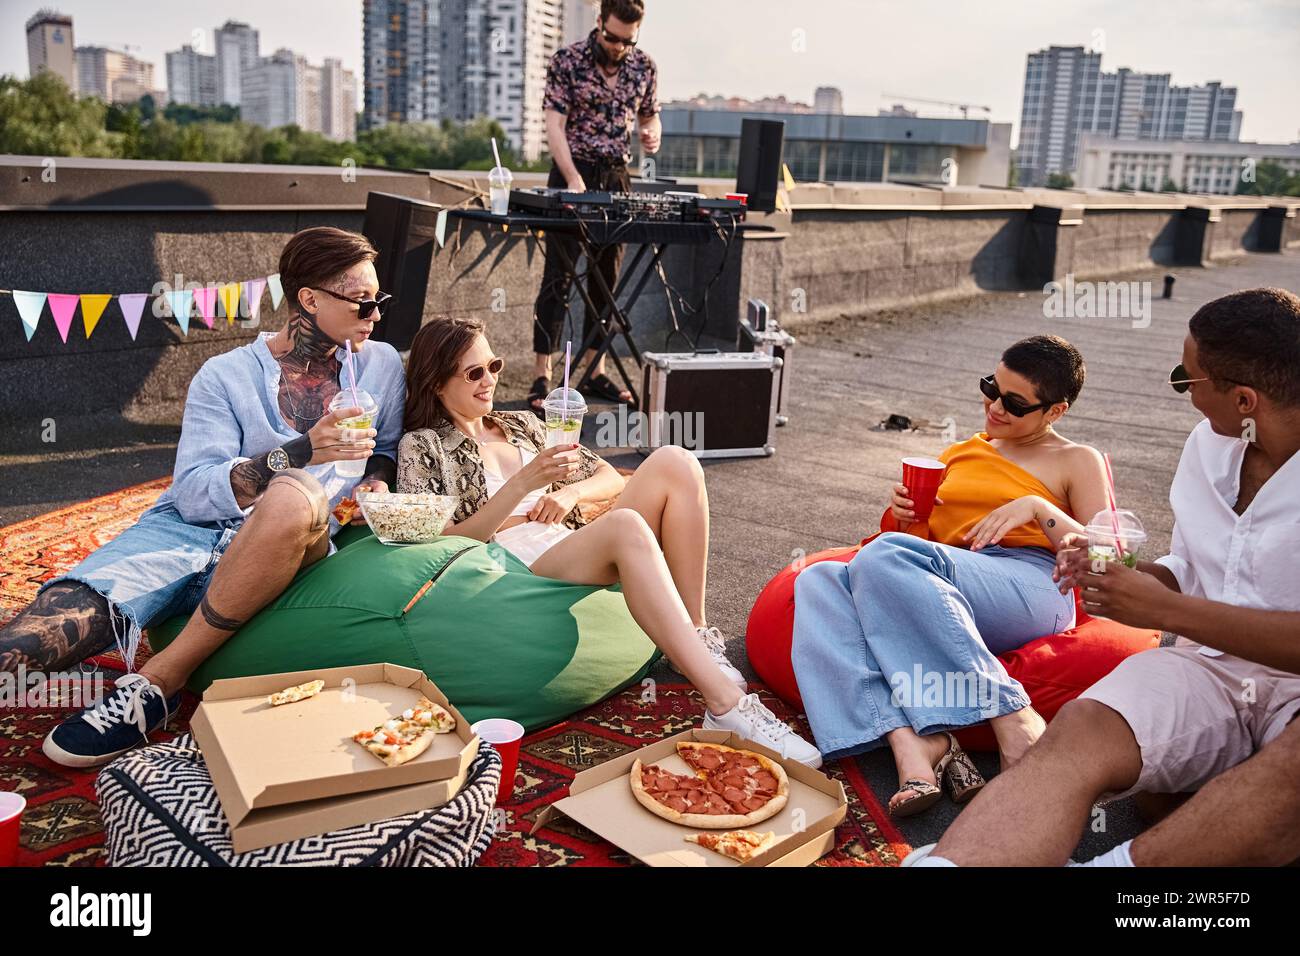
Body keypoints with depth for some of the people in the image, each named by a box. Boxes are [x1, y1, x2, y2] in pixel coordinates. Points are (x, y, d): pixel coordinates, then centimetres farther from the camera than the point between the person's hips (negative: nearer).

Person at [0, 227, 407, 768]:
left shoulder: (382, 365, 11)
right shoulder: (226, 376, 4)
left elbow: (385, 450, 28)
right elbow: (193, 493, -7)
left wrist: (376, 479, 3)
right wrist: (301, 450, -20)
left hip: (294, 544, 0)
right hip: (190, 533, 0)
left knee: (296, 499, -36)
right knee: (73, 615, -29)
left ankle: (157, 683, -23)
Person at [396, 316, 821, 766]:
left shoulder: (522, 424, 25)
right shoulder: (422, 447, 9)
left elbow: (612, 479, 22)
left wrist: (572, 492, -1)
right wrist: (524, 482, -16)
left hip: (582, 550, 6)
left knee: (674, 464, -17)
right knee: (626, 526, -37)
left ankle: (700, 639, -20)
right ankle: (727, 705, -41)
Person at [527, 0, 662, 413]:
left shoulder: (644, 67, 6)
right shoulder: (566, 62, -7)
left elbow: (650, 116, 19)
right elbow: (555, 124, -13)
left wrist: (652, 133, -6)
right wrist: (574, 180, -26)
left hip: (618, 179, 5)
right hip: (571, 175, -4)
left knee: (607, 277, 8)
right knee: (558, 278, -6)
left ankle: (595, 371, 16)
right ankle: (542, 376, -3)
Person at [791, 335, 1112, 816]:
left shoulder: (1078, 461, 19)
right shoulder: (959, 455, 32)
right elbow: (922, 539, 28)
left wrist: (1037, 507, -6)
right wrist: (904, 516, 5)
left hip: (1032, 586, -5)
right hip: (946, 604, 5)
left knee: (883, 557, -33)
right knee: (818, 579, -24)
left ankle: (1011, 716, -32)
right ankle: (910, 742, -41)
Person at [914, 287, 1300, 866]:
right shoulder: (1210, 443, 13)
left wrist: (1165, 609, -17)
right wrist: (1125, 575, 2)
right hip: (1210, 666, 4)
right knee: (1079, 732, -28)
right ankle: (942, 864, -50)